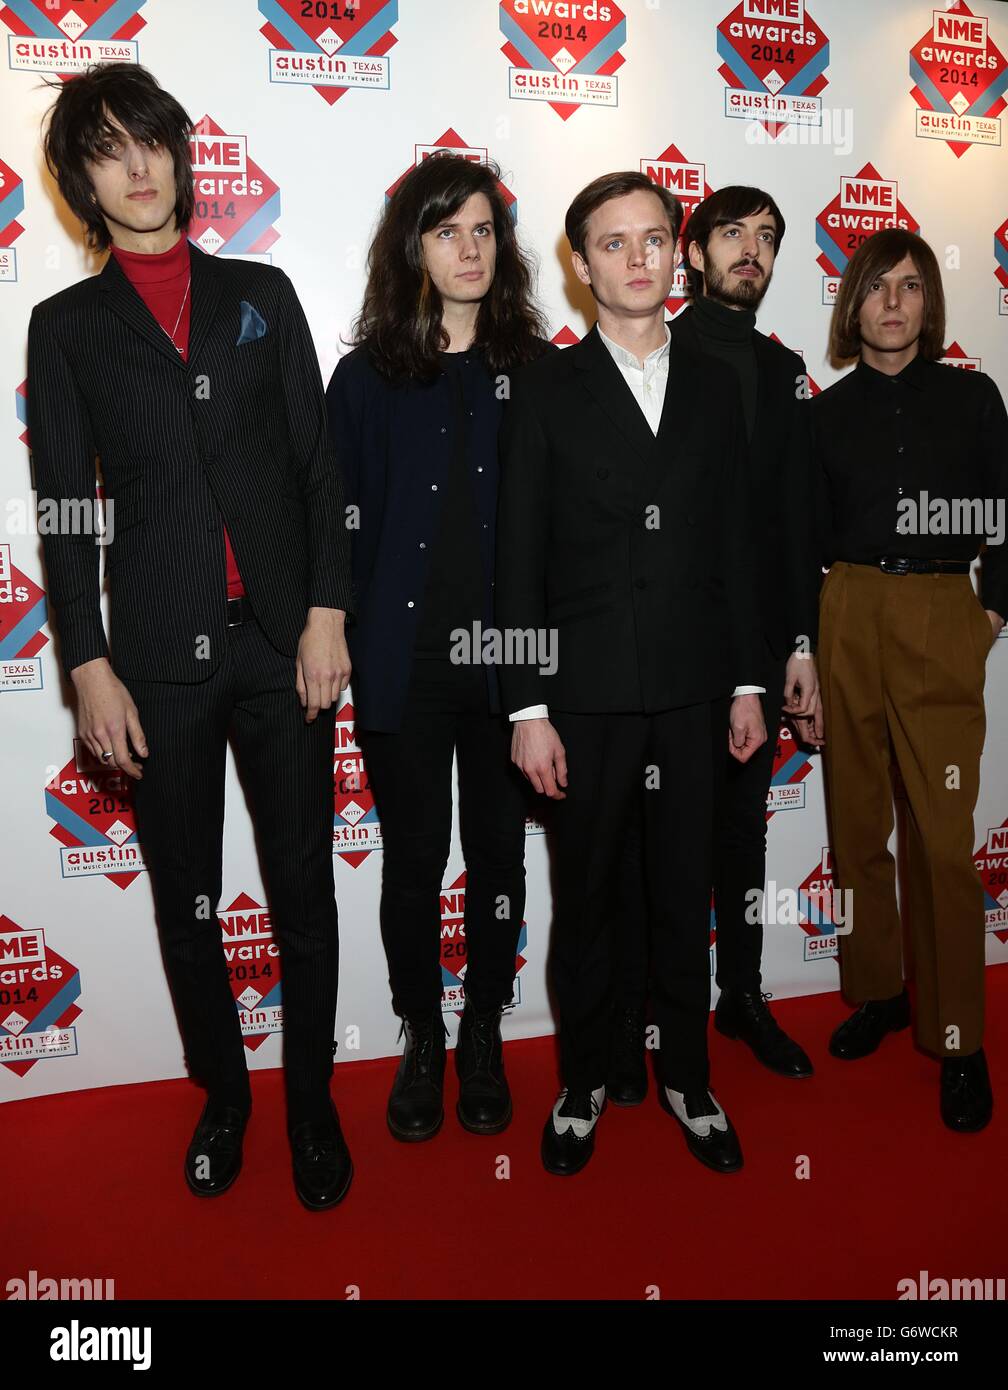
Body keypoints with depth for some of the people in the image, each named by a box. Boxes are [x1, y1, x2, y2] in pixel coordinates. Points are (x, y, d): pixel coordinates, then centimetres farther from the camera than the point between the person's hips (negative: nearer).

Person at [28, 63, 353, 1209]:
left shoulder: (261, 293, 11)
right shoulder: (66, 325, 9)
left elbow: (317, 462, 6)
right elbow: (65, 511, 4)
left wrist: (326, 611, -3)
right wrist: (90, 666, -4)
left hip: (283, 641, 0)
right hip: (161, 654, 0)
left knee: (303, 887, 6)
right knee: (186, 904, 11)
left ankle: (312, 1102, 24)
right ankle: (222, 1094, 31)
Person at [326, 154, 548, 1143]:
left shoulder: (531, 373, 6)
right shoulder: (366, 378, 4)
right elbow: (346, 527, 2)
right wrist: (343, 645, -6)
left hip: (507, 657, 1)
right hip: (403, 662, 0)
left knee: (499, 849, 10)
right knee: (414, 857, 10)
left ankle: (484, 1036, 31)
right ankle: (421, 1037, 30)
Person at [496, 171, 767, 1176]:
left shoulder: (714, 387, 10)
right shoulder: (545, 388, 0)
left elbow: (733, 545, 10)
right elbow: (518, 558, -4)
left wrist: (747, 683, 6)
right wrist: (527, 708, -10)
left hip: (692, 688, 3)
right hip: (586, 690, -2)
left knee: (686, 894, 12)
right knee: (584, 896, 10)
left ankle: (686, 1077, 31)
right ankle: (582, 1079, 30)